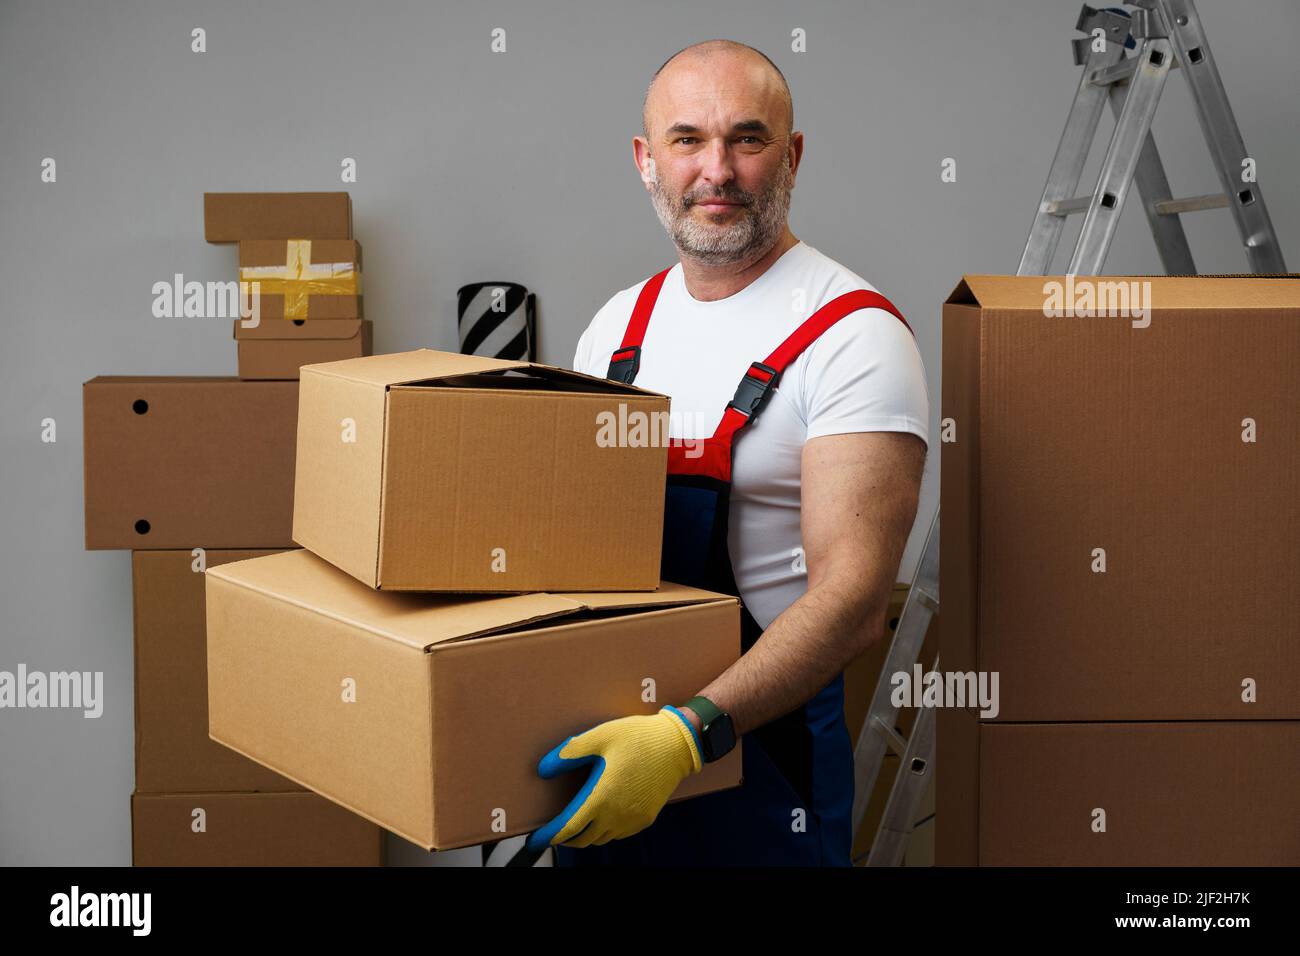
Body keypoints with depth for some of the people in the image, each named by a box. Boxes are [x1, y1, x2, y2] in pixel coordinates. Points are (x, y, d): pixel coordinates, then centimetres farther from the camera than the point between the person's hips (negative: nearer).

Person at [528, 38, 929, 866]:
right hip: (599, 737, 6)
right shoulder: (619, 324, 7)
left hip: (757, 748, -6)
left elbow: (854, 600, -22)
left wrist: (688, 733, -33)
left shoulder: (853, 337, -14)